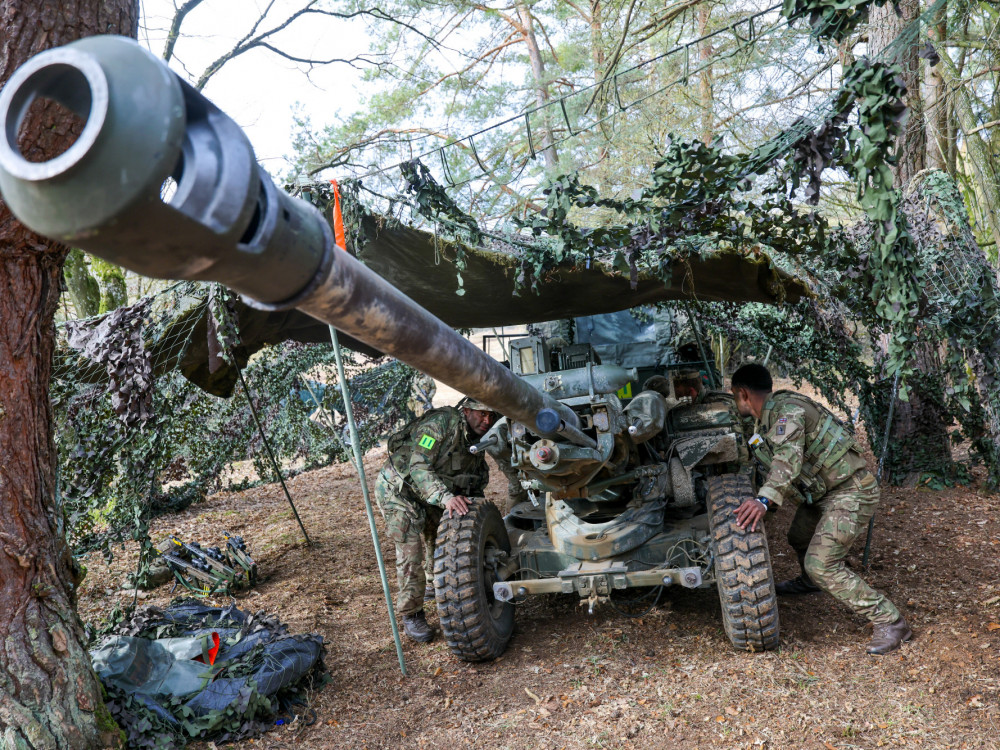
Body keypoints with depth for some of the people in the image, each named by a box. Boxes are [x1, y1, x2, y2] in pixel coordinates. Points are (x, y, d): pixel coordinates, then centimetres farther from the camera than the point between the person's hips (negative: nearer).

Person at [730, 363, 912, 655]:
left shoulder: (787, 411, -23)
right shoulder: (768, 419, 9)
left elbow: (788, 460, -39)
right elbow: (775, 466, 20)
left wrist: (764, 500, -50)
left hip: (851, 493, -10)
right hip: (824, 491, 10)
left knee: (822, 564, -15)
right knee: (799, 538, 26)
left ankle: (891, 623, -7)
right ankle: (809, 582, 58)